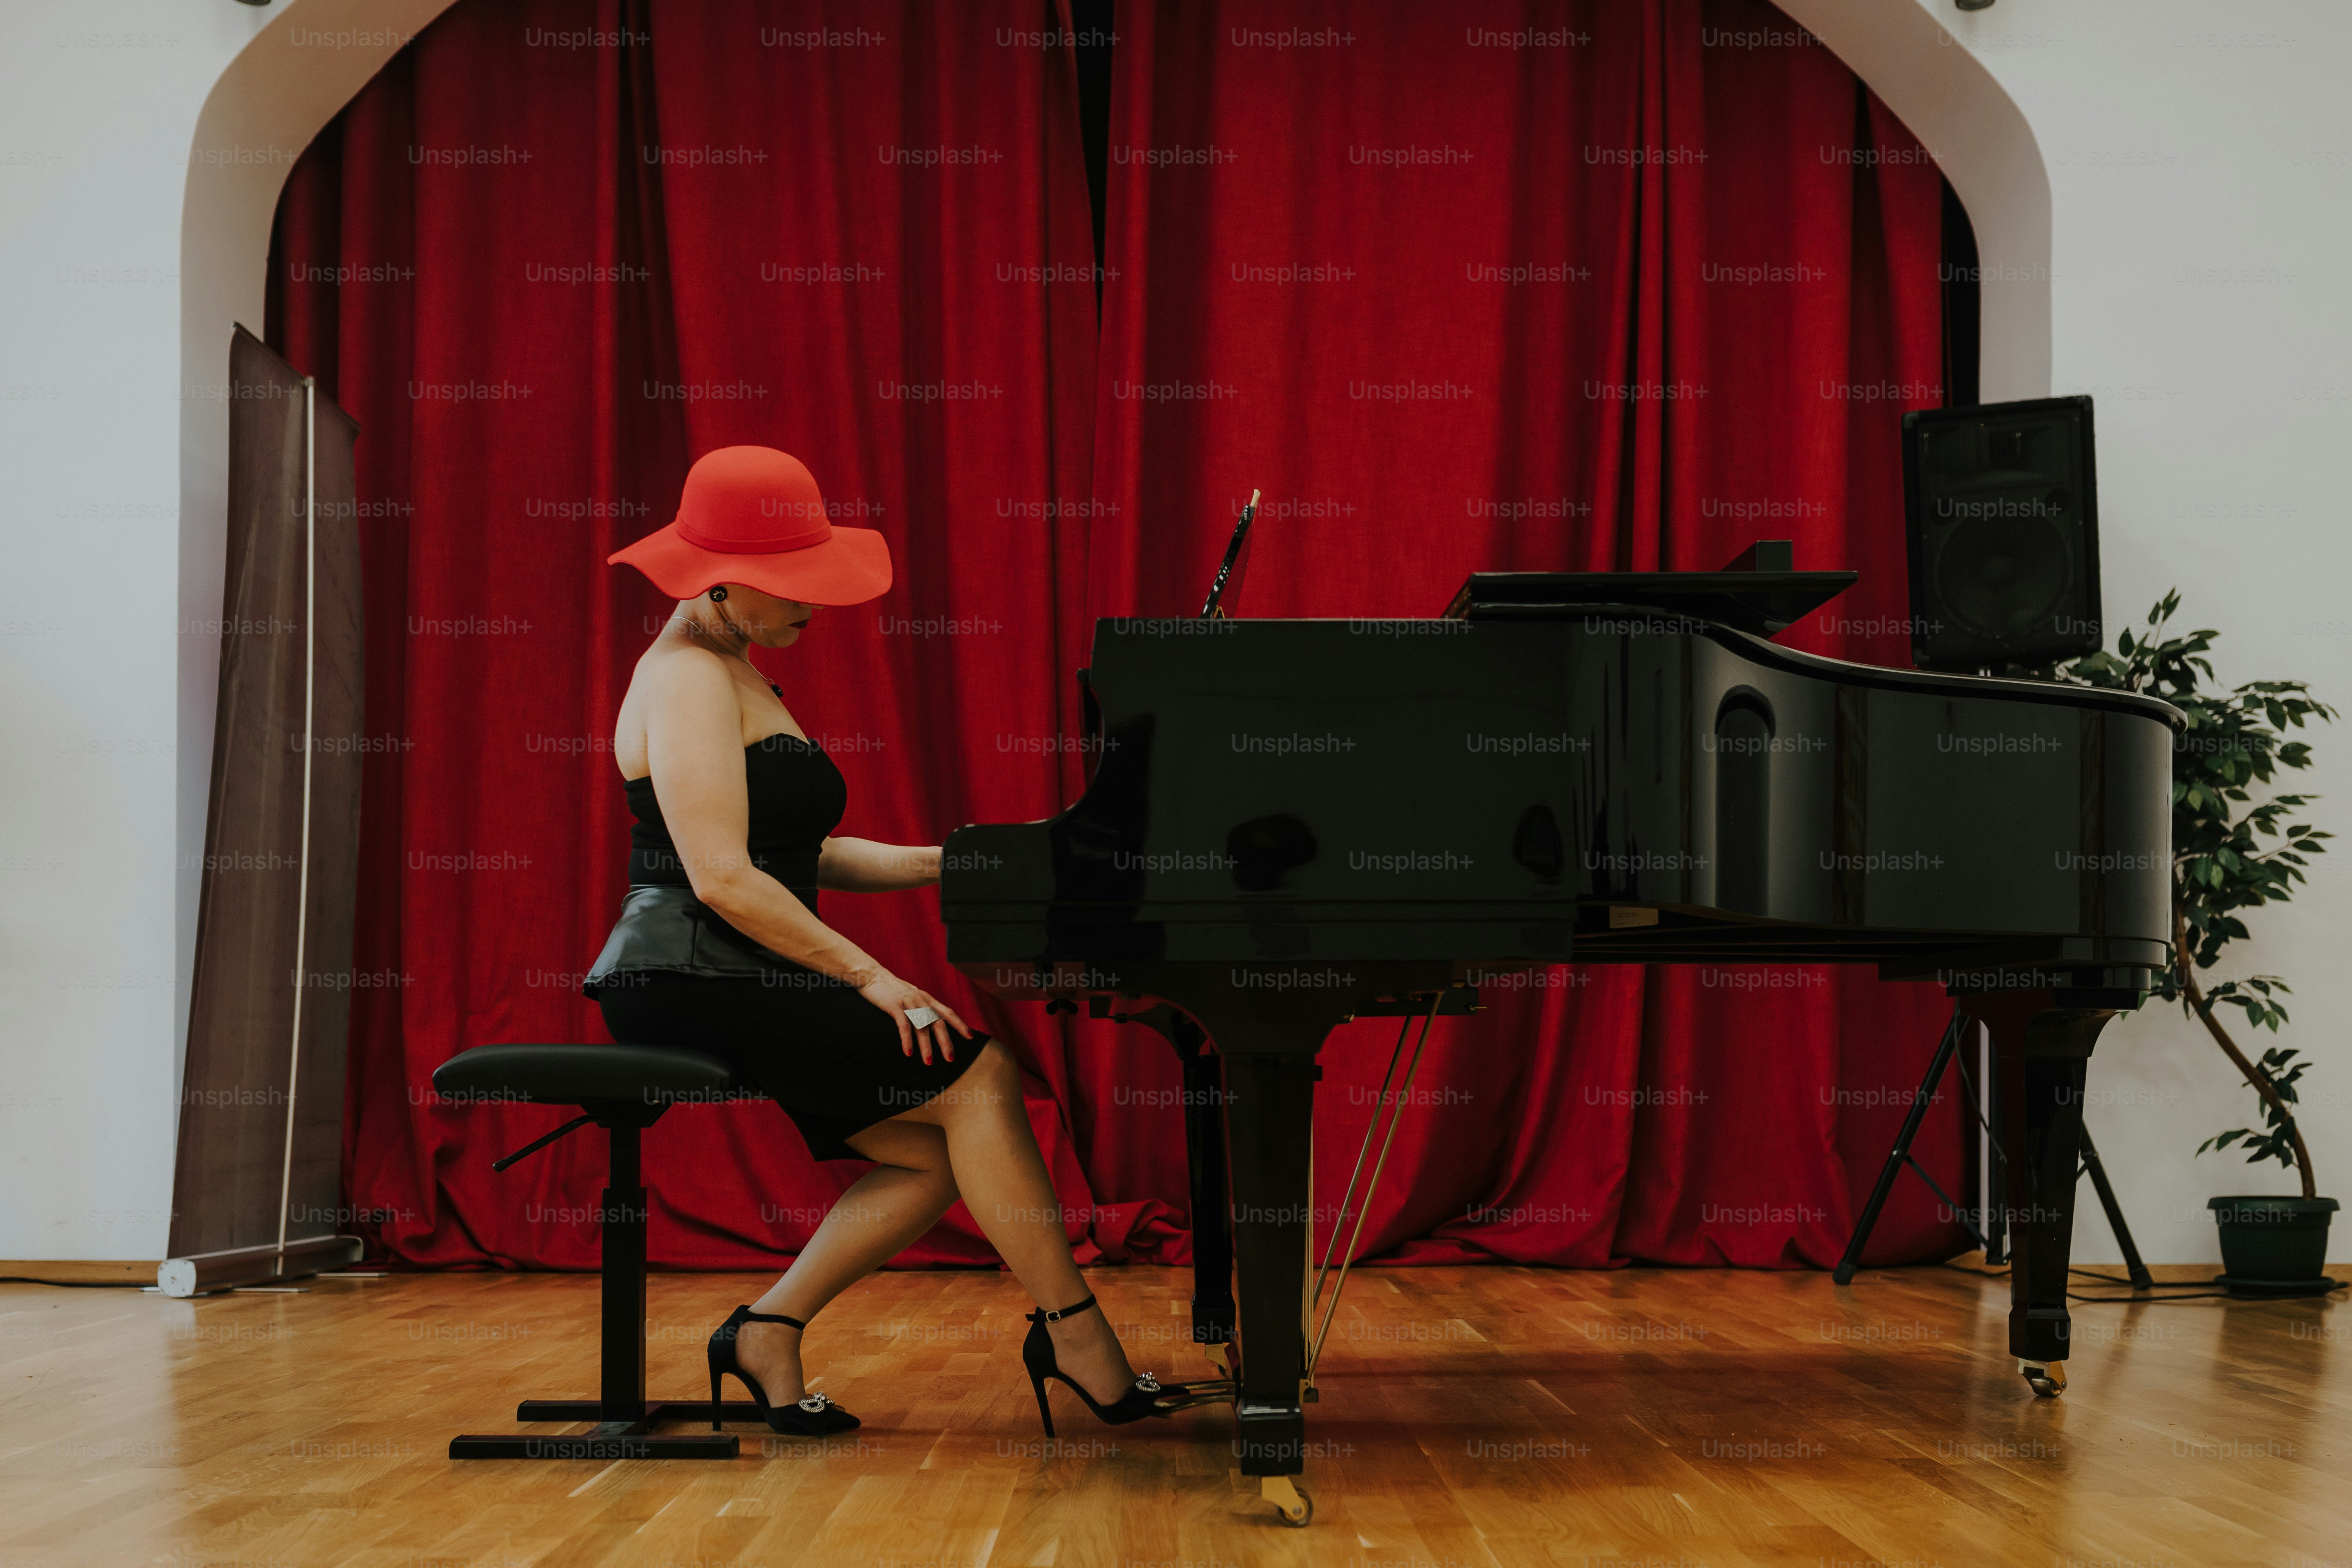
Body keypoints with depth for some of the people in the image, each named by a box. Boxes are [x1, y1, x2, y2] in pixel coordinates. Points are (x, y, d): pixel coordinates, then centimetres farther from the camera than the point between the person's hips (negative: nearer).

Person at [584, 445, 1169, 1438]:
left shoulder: (732, 676, 20)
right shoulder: (688, 679, -12)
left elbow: (802, 855, 20)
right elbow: (722, 880, -22)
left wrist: (944, 864, 7)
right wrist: (870, 977, -20)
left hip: (743, 987, 10)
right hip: (695, 985, -10)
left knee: (943, 1152, 1)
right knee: (976, 1074, -16)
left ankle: (769, 1331, 5)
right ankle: (1074, 1336, -9)